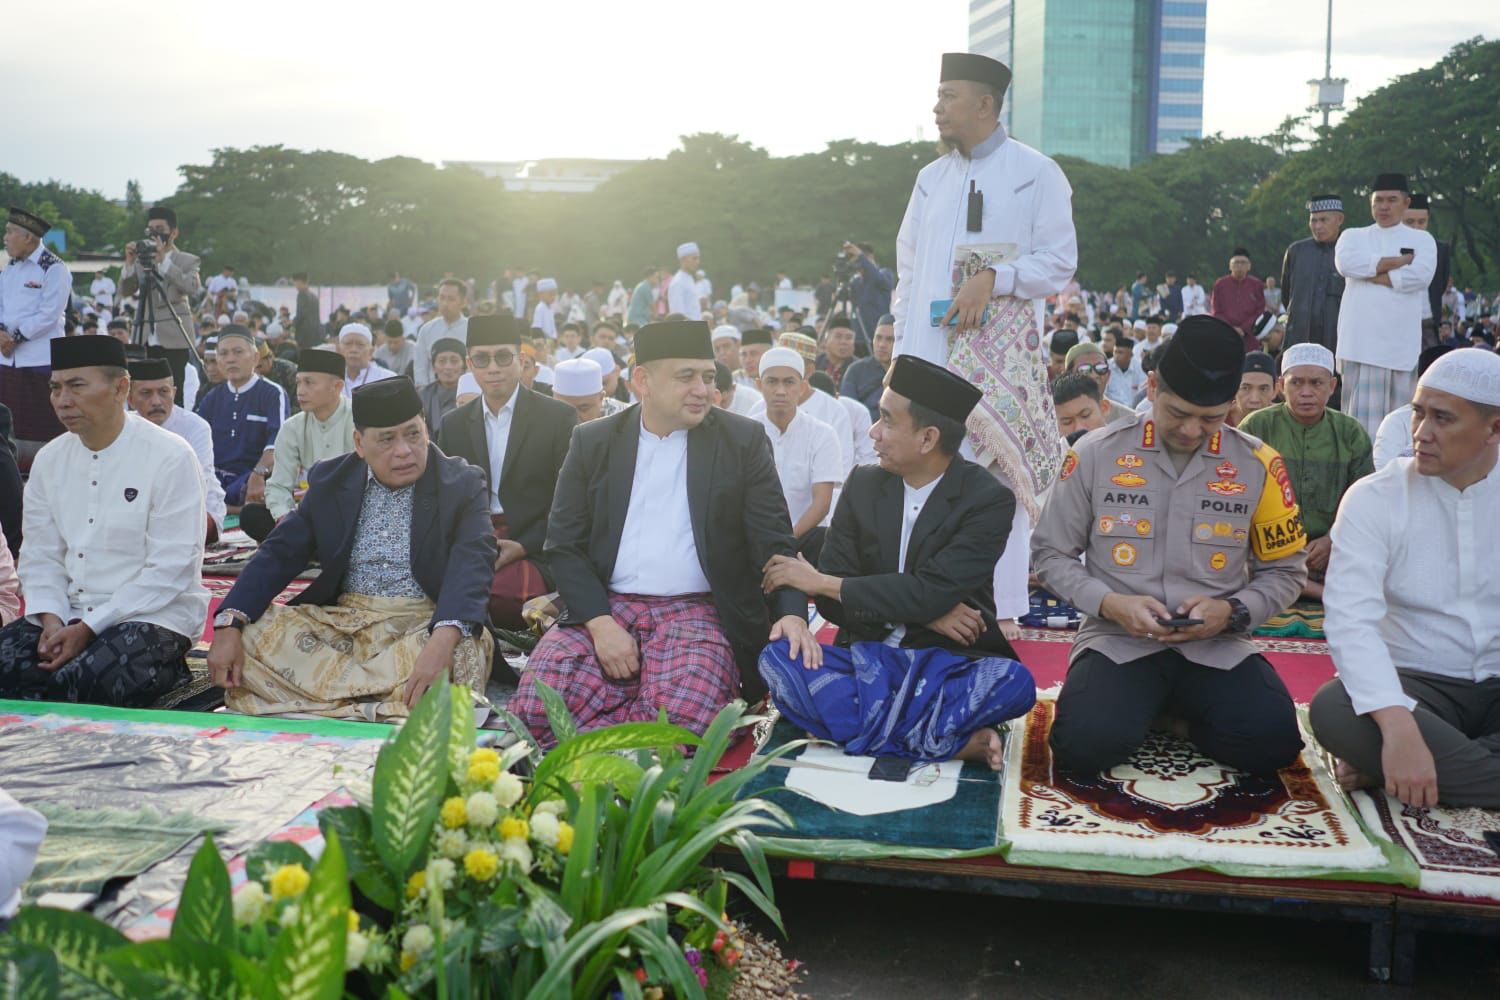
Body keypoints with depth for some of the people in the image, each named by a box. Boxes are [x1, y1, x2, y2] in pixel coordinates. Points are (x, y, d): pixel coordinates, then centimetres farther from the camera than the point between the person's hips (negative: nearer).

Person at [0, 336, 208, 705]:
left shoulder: (170, 456, -12)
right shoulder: (49, 459, 8)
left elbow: (170, 568, -16)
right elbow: (40, 557, 8)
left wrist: (88, 629, -19)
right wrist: (51, 619, -12)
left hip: (154, 614, -6)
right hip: (68, 611, 7)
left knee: (75, 683, -31)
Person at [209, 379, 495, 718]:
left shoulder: (462, 484, -3)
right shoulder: (330, 480, 8)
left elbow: (473, 563, -18)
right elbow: (279, 554, 4)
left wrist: (443, 639, -38)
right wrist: (228, 625, -14)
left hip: (423, 626, -4)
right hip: (340, 623, 4)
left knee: (463, 652, -35)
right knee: (250, 634, -17)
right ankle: (385, 707, -25)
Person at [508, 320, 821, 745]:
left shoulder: (743, 440, 5)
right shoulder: (592, 442, 9)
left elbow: (775, 542, 2)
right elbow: (563, 545, 5)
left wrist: (792, 613, -17)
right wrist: (600, 622, -11)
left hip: (698, 612, -1)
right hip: (604, 608, 2)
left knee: (682, 715, -32)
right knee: (536, 709, -24)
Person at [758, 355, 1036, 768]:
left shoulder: (989, 500, -8)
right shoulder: (864, 483, 3)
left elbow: (933, 591, -19)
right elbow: (830, 598, -2)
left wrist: (823, 582, -15)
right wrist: (923, 613, -16)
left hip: (949, 663, -3)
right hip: (866, 656, 3)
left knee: (1012, 681, -34)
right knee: (778, 658, -26)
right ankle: (950, 741, -28)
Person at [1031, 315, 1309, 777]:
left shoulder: (1258, 464, 0)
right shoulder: (1095, 454, -4)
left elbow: (1284, 571, 9)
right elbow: (1051, 554, 5)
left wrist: (1232, 612, -11)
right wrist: (1109, 603, -13)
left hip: (1218, 646, 1)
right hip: (1118, 639, -1)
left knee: (1272, 743, -26)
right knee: (1085, 744, -28)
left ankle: (1183, 707, 9)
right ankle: (1154, 705, 9)